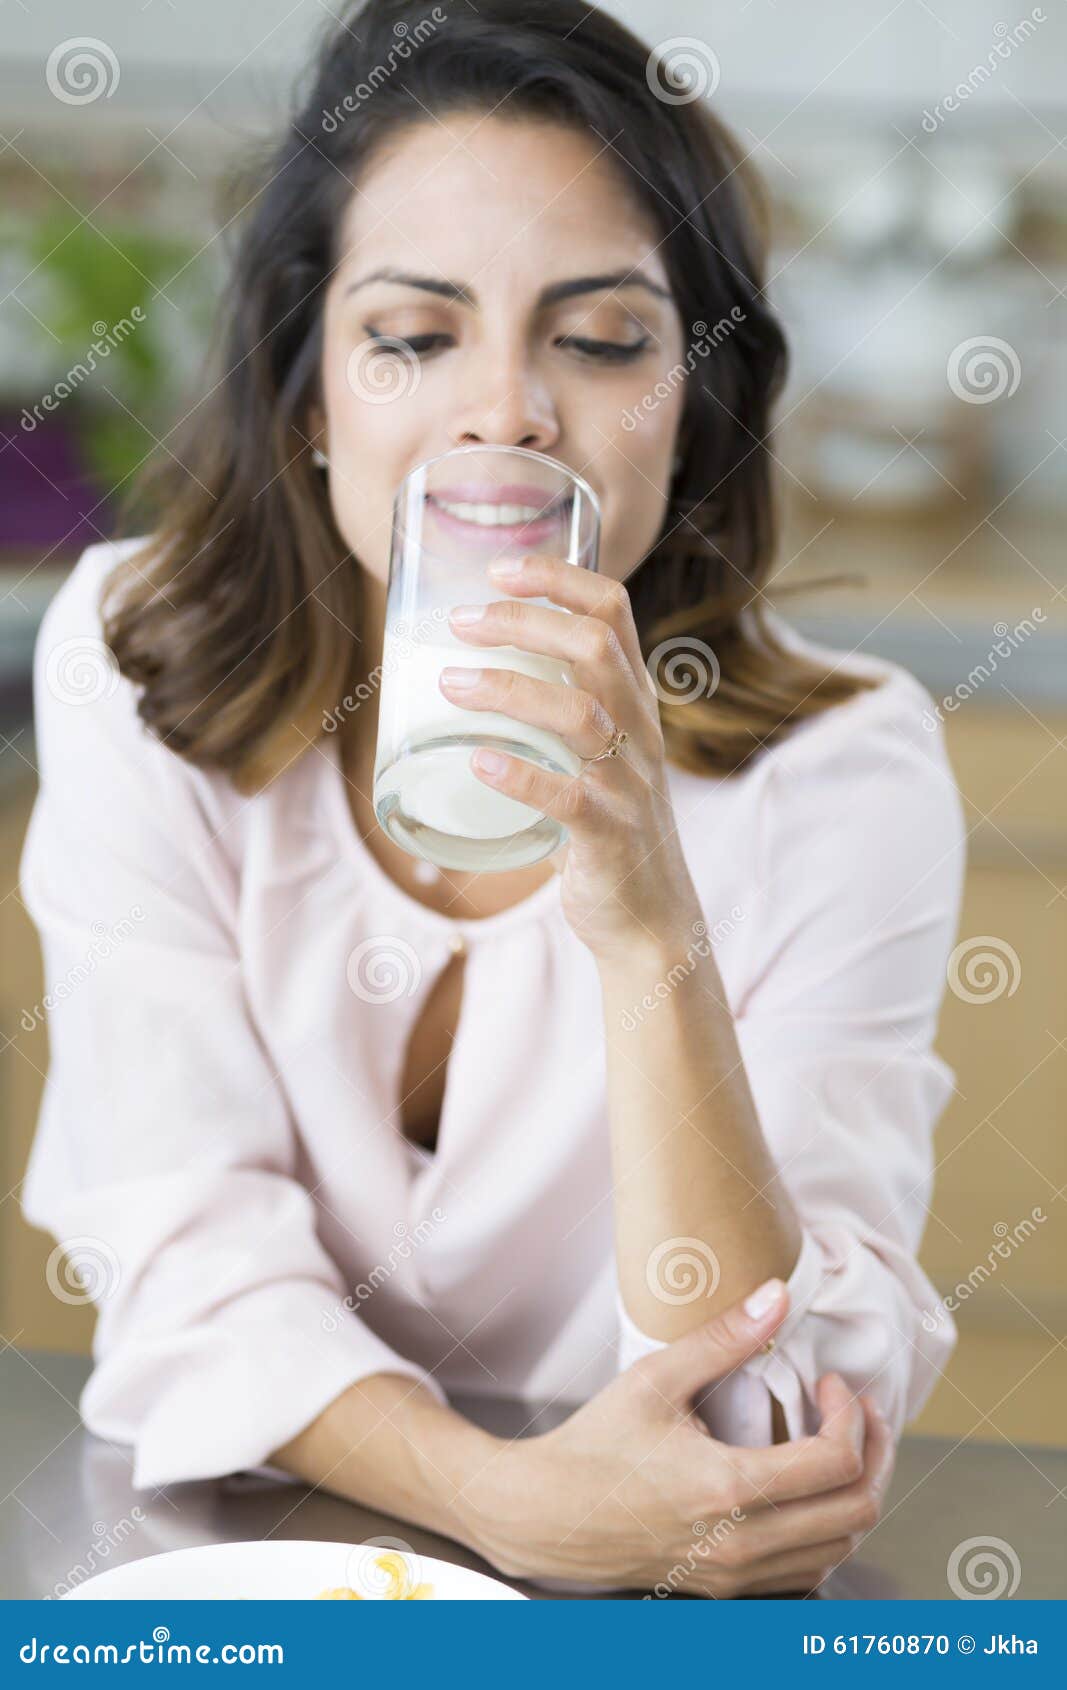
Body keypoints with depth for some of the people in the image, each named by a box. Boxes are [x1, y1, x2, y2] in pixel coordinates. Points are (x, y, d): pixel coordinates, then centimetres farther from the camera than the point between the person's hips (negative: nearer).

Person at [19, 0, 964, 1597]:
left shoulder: (838, 768, -13)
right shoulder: (138, 661, -9)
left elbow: (770, 1450, -19)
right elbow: (185, 1257, -12)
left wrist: (653, 930, -32)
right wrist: (500, 1497, -29)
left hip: (647, 1627, -1)